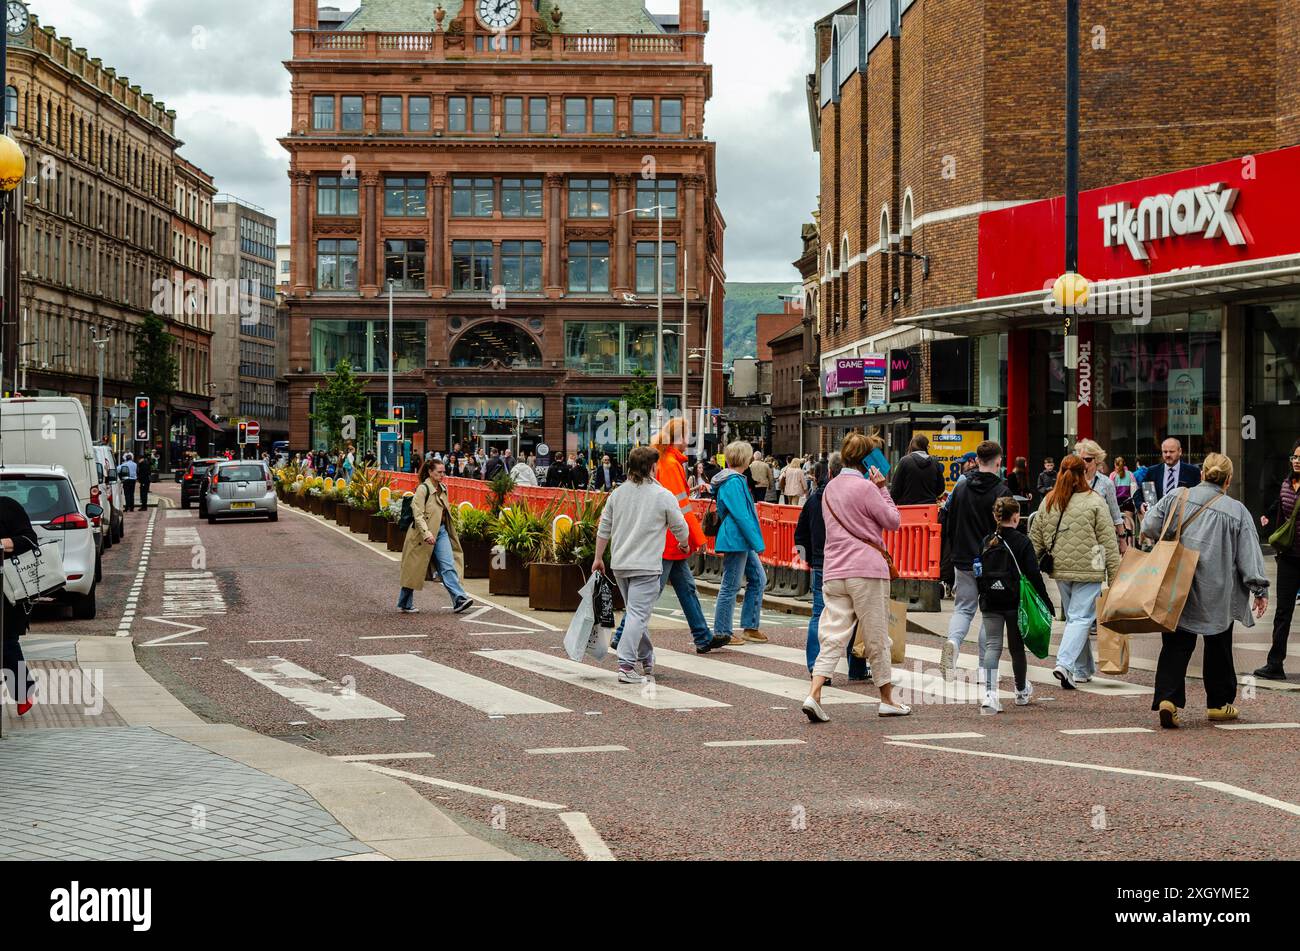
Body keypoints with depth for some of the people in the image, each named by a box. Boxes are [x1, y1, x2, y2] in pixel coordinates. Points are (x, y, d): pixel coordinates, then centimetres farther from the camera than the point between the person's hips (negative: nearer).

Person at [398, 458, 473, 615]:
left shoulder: (442, 489, 11)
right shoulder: (423, 489, -12)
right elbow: (418, 514, -20)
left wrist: (451, 531, 23)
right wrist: (427, 534, -29)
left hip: (441, 532, 6)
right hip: (426, 534, -6)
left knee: (448, 566, -6)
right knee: (415, 571, 4)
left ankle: (459, 599, -15)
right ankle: (404, 604, 17)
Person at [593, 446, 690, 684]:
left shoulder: (617, 493, 7)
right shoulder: (663, 495, -7)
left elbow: (604, 528, 11)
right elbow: (680, 528, 1)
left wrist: (598, 558, 19)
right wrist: (684, 545, 22)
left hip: (619, 565, 6)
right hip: (646, 566, -6)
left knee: (636, 612, 19)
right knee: (638, 614, -8)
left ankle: (647, 659, 29)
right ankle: (626, 666, -16)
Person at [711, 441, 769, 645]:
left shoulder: (735, 479, 15)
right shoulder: (733, 482, -17)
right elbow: (741, 516, -21)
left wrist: (755, 542, 20)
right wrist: (757, 543, -17)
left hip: (742, 542, 11)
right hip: (735, 540, -11)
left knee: (758, 579, 13)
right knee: (731, 586, -3)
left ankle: (750, 627, 17)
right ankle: (722, 633, 5)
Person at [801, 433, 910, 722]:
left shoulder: (830, 487, 13)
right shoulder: (865, 487, -10)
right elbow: (893, 521, -3)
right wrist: (883, 488, 3)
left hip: (833, 572, 6)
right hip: (866, 570, -6)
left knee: (832, 637, 2)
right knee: (877, 638, 7)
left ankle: (814, 695, -15)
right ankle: (887, 700, 18)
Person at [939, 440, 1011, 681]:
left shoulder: (960, 487, 3)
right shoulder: (1001, 492, -11)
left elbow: (948, 526, 8)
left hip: (963, 562, 3)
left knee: (963, 608, 13)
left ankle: (953, 641, -17)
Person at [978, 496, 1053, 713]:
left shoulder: (986, 542, 4)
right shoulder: (1022, 541, -7)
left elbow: (979, 573, 9)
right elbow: (1033, 574, -8)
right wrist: (1046, 601, -2)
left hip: (990, 603, 2)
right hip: (1015, 602, -2)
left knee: (992, 646, -2)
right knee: (1017, 647, 13)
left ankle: (989, 695, -20)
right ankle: (1022, 691, 33)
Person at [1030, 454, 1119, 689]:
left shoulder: (1048, 502, 6)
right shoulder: (1094, 502, -8)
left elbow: (1036, 538, 11)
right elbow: (1108, 541, -7)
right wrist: (1115, 573, -2)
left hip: (1060, 571, 5)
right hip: (1087, 571, -5)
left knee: (1074, 617, 17)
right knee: (1080, 618, -4)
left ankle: (1083, 670, 23)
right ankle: (1064, 664, -20)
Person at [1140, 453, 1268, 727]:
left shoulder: (1175, 498, 1)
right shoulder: (1236, 511, -1)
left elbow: (1148, 528, 1)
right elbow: (1249, 555, -2)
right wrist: (1259, 590, 3)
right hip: (1217, 596, -1)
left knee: (1176, 645, 3)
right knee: (1218, 648, 15)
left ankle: (1167, 699, -14)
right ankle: (1218, 704, 25)